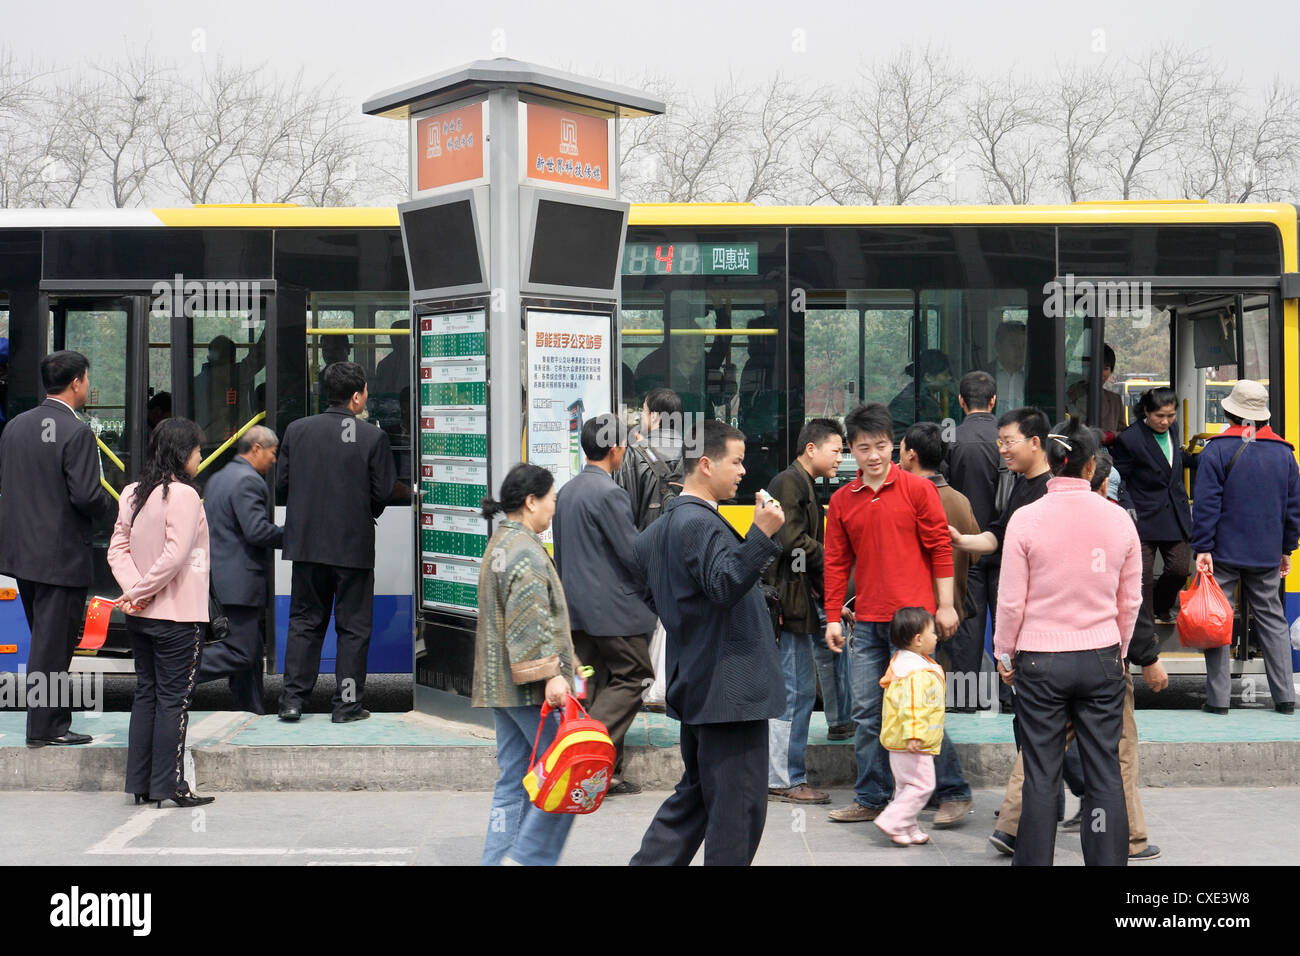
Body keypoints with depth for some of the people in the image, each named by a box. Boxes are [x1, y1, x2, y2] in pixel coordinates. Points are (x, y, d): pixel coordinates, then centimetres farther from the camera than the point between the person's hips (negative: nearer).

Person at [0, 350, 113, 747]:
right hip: (61, 555, -8)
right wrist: (108, 503, -2)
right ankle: (44, 729, 7)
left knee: (46, 638, 18)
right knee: (53, 644, 1)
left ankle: (54, 722, 26)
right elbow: (86, 495, -22)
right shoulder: (77, 433, -17)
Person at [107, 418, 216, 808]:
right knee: (174, 698, 0)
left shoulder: (132, 493, 8)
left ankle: (141, 783, 17)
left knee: (145, 694, 13)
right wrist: (140, 593, -12)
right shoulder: (183, 495, -15)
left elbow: (118, 549, 5)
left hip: (140, 615, 8)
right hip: (178, 615, -7)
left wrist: (134, 590, -7)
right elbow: (174, 556, -22)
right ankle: (168, 785, 3)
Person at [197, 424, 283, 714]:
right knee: (241, 652, -9)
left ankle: (253, 712, 16)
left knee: (251, 649, 13)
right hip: (243, 581, -11)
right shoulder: (248, 481, -14)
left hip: (223, 575, 11)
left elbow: (209, 527, 22)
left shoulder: (217, 478, 18)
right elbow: (257, 530, -23)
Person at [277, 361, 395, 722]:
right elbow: (383, 493, -7)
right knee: (353, 626, 7)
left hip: (306, 541, 3)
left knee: (304, 621, 13)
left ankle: (293, 697, 11)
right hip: (354, 544, -3)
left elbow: (282, 482, 4)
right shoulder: (372, 437, -8)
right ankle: (347, 703, 9)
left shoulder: (297, 430, 0)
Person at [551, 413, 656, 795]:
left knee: (600, 683, 11)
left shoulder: (566, 491, 12)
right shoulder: (609, 493, -16)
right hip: (613, 606, -9)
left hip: (578, 606, 9)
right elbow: (633, 553, -14)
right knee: (631, 678, 1)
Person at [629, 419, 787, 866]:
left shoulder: (661, 526, 14)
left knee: (695, 793, 18)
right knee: (737, 803, -2)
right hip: (728, 686, -10)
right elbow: (725, 585, -28)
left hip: (697, 684, 10)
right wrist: (761, 535, -34)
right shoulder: (700, 523, -16)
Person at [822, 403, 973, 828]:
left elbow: (940, 549, 0)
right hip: (867, 622, 4)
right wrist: (833, 617, 10)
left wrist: (945, 606, -3)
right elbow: (836, 562, 13)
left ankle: (955, 794, 12)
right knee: (866, 713, 6)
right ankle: (871, 798, 16)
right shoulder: (842, 501, 10)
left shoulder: (918, 489, 0)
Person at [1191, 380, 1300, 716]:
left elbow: (1206, 504, -12)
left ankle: (1218, 698, 1)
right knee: (1272, 620, 12)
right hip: (1267, 556, 4)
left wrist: (1202, 547, -10)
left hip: (1224, 553, -4)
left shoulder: (1216, 450, -7)